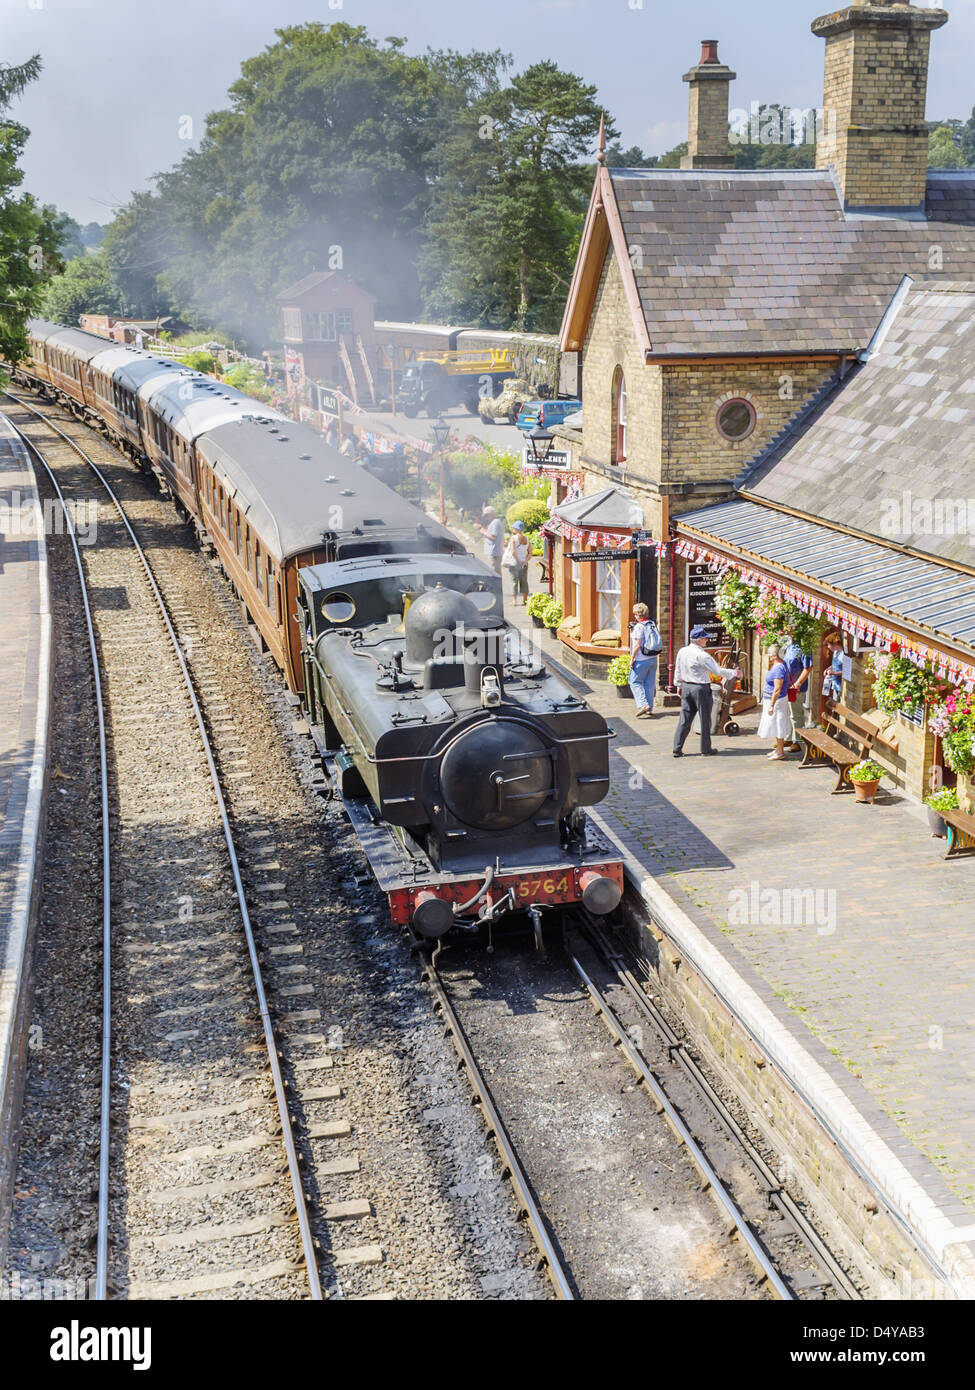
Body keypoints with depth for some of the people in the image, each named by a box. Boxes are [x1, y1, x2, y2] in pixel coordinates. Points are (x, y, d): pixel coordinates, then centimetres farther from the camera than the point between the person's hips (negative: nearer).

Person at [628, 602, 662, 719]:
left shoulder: (639, 627, -16)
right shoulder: (653, 625, 6)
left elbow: (637, 645, -18)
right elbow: (657, 642, 14)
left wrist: (632, 659, -11)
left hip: (642, 660, -7)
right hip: (653, 658, 7)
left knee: (634, 681, 4)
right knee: (650, 683, 12)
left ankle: (643, 704, -9)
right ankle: (649, 708, 16)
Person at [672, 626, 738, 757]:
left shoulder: (682, 652, 2)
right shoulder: (702, 655, -18)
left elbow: (677, 671, 11)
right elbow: (718, 670, -14)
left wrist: (679, 685, 23)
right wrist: (735, 673, -3)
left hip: (686, 687, 6)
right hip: (700, 688, -6)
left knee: (684, 719, 9)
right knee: (705, 719, 7)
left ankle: (677, 749, 7)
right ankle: (706, 749, 16)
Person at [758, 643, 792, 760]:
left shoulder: (779, 668, -24)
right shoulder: (776, 665, 6)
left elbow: (777, 690, -26)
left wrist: (771, 705, -24)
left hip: (777, 700, -10)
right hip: (772, 700, 10)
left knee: (777, 726, -3)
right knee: (777, 726, 17)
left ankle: (780, 753, 4)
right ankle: (779, 749, 26)